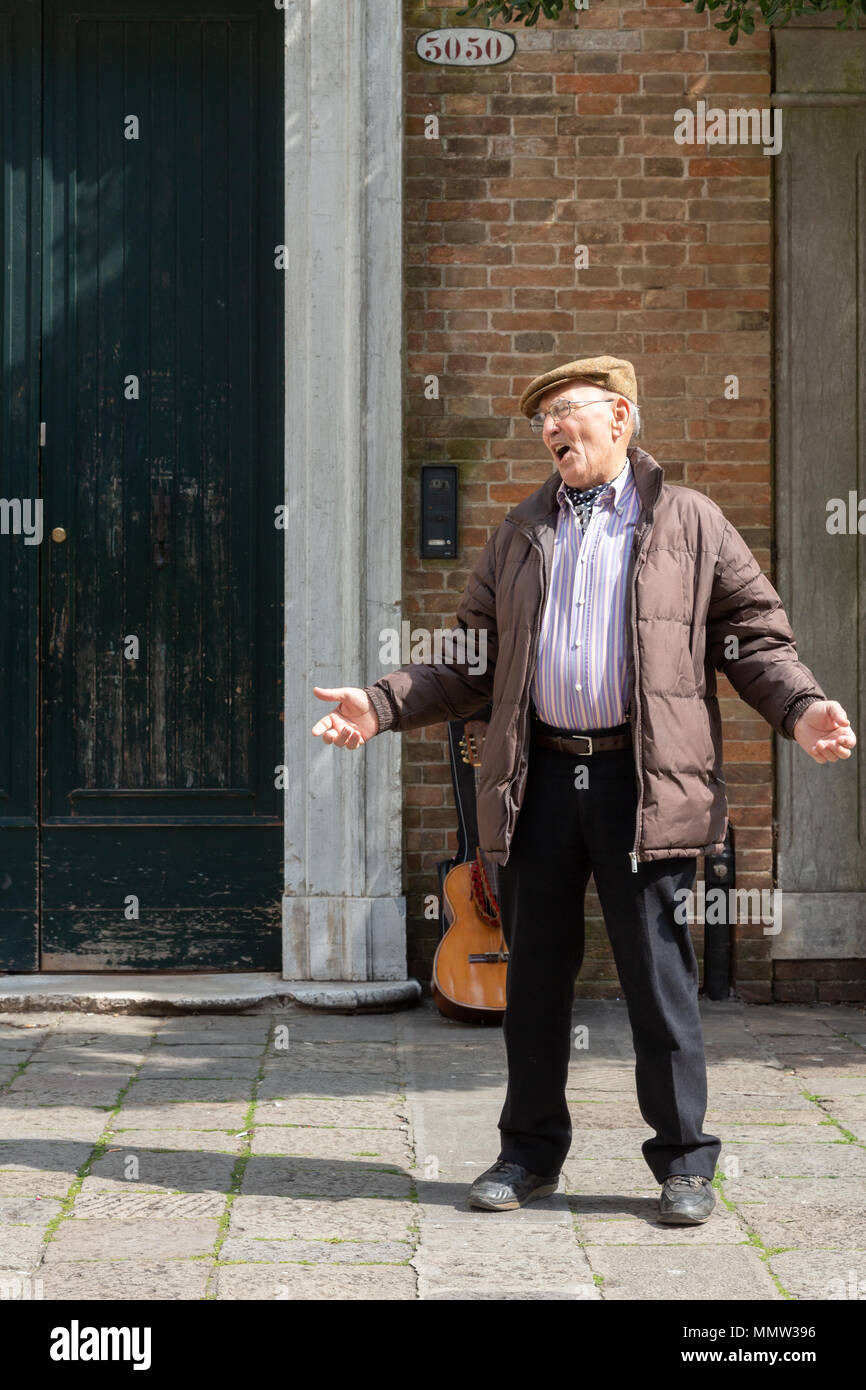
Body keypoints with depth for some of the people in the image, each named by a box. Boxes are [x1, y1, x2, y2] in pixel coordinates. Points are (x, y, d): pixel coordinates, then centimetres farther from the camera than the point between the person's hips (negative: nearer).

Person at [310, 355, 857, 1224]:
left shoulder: (691, 524, 6)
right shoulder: (519, 534, 17)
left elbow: (755, 634, 4)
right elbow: (471, 658, 17)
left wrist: (800, 709, -14)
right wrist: (382, 706, 5)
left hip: (644, 784, -4)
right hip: (540, 781, 4)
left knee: (659, 974, -1)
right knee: (532, 974, 8)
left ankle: (684, 1163, 9)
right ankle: (530, 1152, 21)